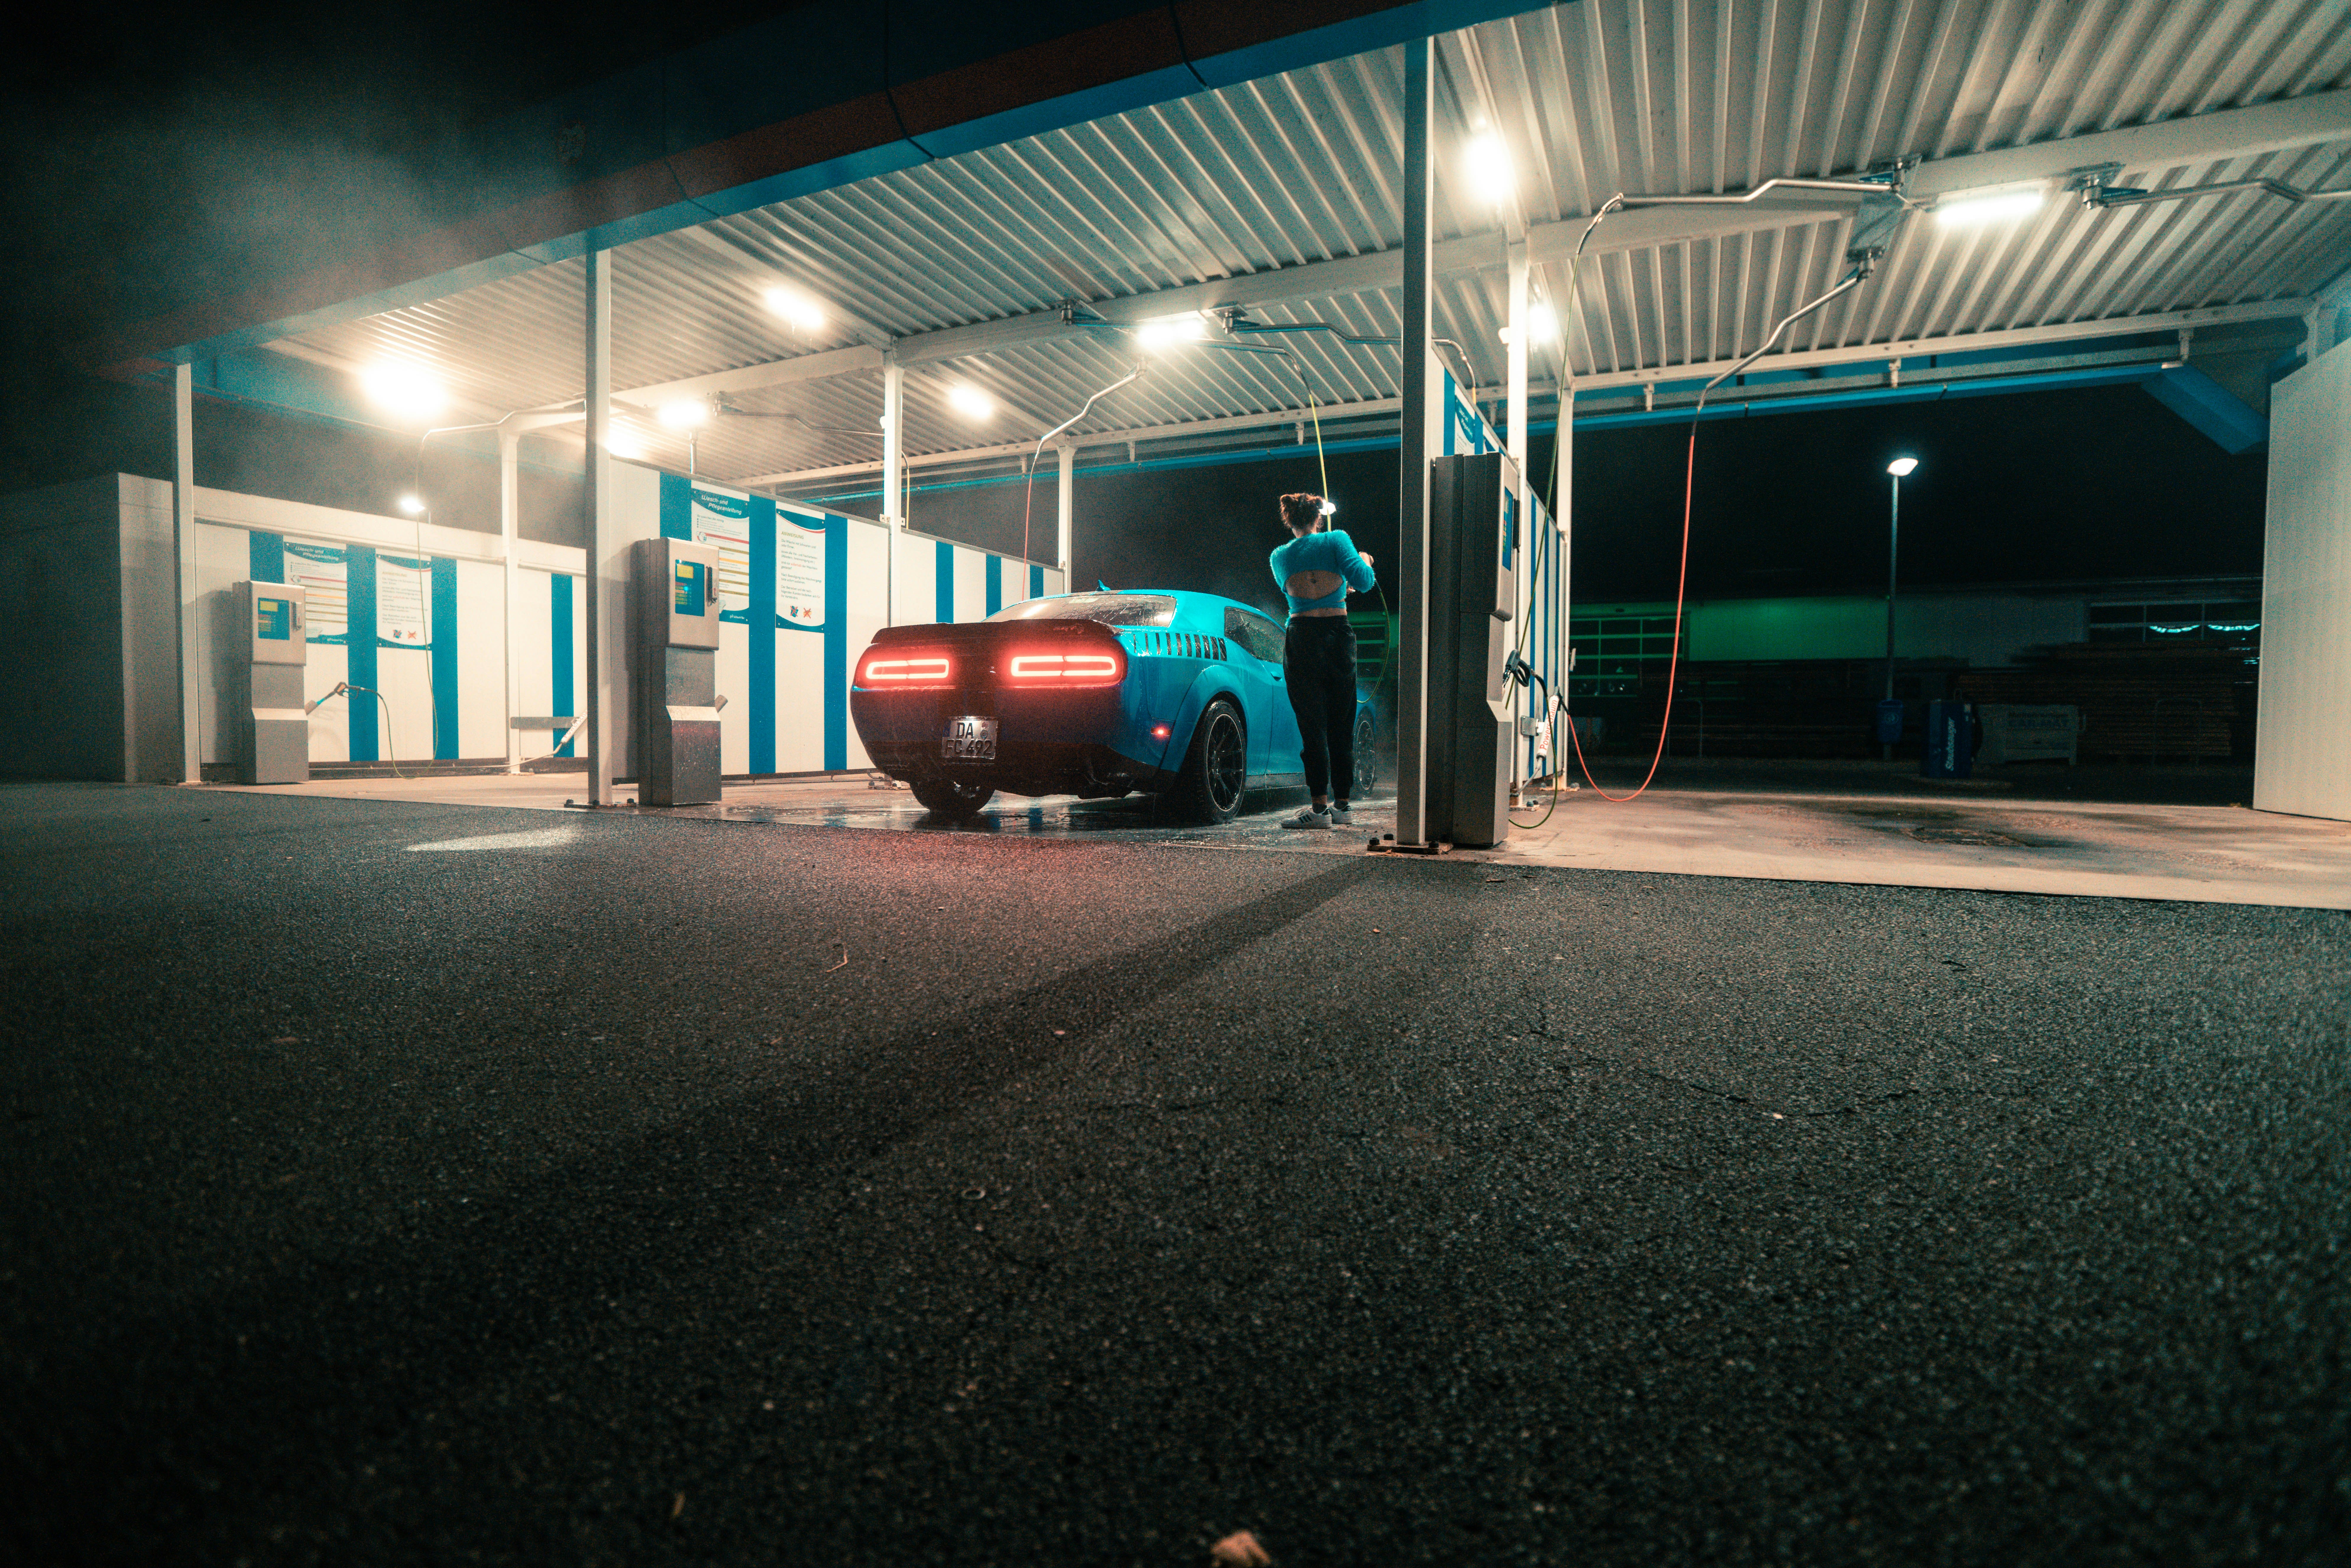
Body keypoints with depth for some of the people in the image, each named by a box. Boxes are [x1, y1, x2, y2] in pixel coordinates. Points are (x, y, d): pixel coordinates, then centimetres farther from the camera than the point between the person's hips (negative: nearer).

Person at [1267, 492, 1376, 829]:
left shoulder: (1279, 556, 11)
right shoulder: (1336, 540, 2)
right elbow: (1363, 582, -8)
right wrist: (1364, 561, 15)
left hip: (1301, 638, 1)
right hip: (1339, 635, 0)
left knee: (1312, 726, 0)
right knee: (1341, 725, 8)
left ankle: (1320, 807, -5)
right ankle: (1341, 804, 14)